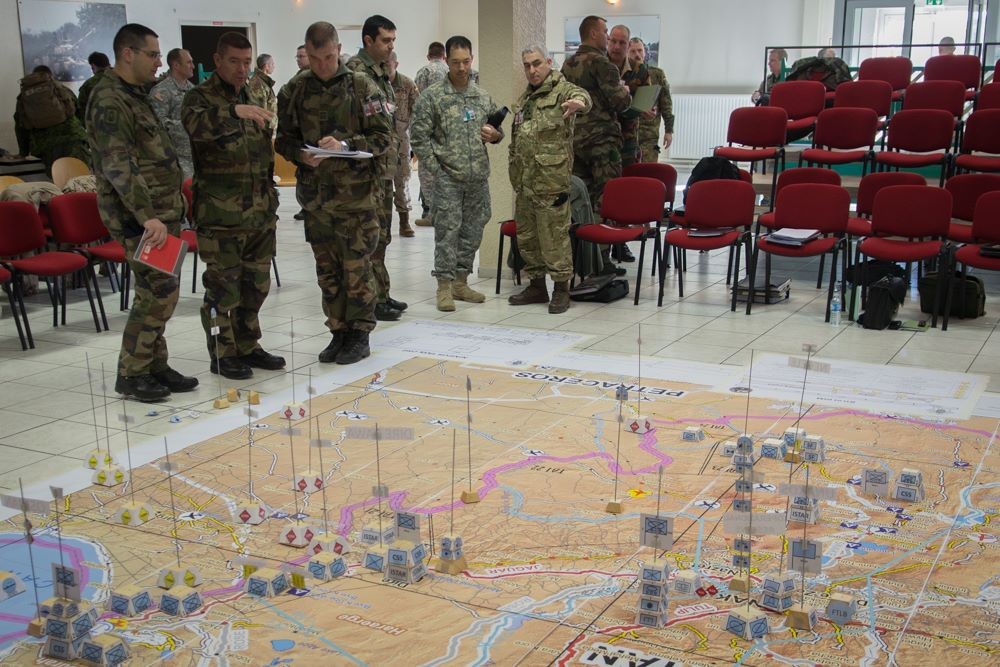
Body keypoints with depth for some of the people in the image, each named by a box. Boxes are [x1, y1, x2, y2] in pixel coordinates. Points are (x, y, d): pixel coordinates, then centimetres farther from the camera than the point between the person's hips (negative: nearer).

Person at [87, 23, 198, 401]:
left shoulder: (136, 96, 18)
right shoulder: (109, 102, -14)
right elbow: (118, 166, -25)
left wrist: (170, 212, 23)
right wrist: (147, 215, -32)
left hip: (160, 213, 9)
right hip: (139, 217, -9)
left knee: (155, 292, 12)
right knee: (161, 290, -10)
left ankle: (155, 366, 20)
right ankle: (131, 374, 1)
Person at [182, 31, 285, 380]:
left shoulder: (253, 98, 16)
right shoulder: (200, 97, -6)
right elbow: (196, 125, -31)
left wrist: (271, 200, 20)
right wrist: (234, 111, -46)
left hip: (259, 213, 7)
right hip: (220, 216, -7)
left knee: (255, 285, 14)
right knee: (222, 288, 0)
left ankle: (247, 346, 27)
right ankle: (222, 355, 11)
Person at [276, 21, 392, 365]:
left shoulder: (361, 86, -2)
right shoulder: (294, 90, 6)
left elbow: (382, 136, -4)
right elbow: (283, 139, 10)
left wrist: (346, 144, -19)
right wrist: (301, 154, -12)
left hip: (355, 192, -3)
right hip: (314, 192, 3)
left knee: (356, 267, 0)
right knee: (327, 269, 11)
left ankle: (360, 335, 12)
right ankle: (339, 332, 22)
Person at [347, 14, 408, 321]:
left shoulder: (381, 73, 17)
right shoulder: (356, 71, -13)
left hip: (385, 167, 10)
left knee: (381, 235, 14)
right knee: (371, 236, -6)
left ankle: (380, 294, 22)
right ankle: (373, 299, 1)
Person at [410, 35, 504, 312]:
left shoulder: (483, 97, 10)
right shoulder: (432, 96, -4)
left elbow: (497, 128, 22)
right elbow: (418, 136, -6)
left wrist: (495, 134, -2)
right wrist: (436, 168, -10)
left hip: (478, 178, 5)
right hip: (448, 178, -5)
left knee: (472, 231, 9)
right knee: (447, 231, -4)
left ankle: (460, 282, 21)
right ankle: (444, 286, 4)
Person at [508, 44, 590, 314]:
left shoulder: (562, 89, -6)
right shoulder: (524, 99, 19)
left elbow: (580, 95, -31)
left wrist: (579, 102, -55)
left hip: (551, 180, -8)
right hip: (524, 181, 8)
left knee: (554, 236, -6)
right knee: (526, 236, 13)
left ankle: (561, 288, 5)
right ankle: (536, 286, 25)